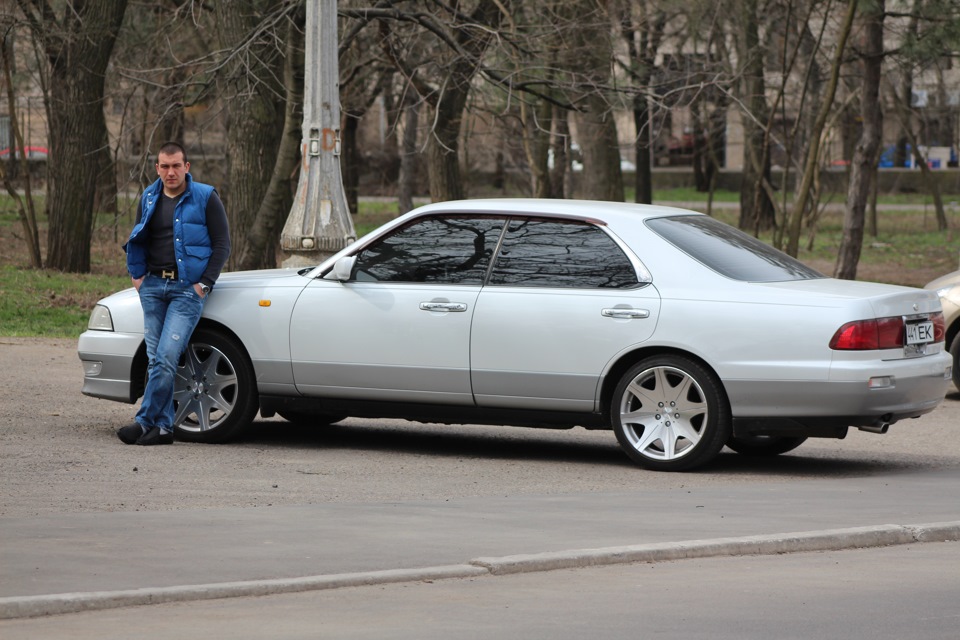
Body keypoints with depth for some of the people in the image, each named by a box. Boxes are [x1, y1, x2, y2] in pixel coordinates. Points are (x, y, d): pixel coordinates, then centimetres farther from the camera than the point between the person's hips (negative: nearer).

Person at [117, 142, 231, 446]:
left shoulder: (206, 198, -2)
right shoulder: (149, 199, 12)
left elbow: (222, 245, -1)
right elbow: (137, 240, 24)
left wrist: (204, 284, -8)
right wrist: (136, 274, 10)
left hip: (187, 287, -5)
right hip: (153, 286, 5)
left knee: (166, 357, -16)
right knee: (155, 359, 3)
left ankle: (146, 421, -15)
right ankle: (164, 427, 7)